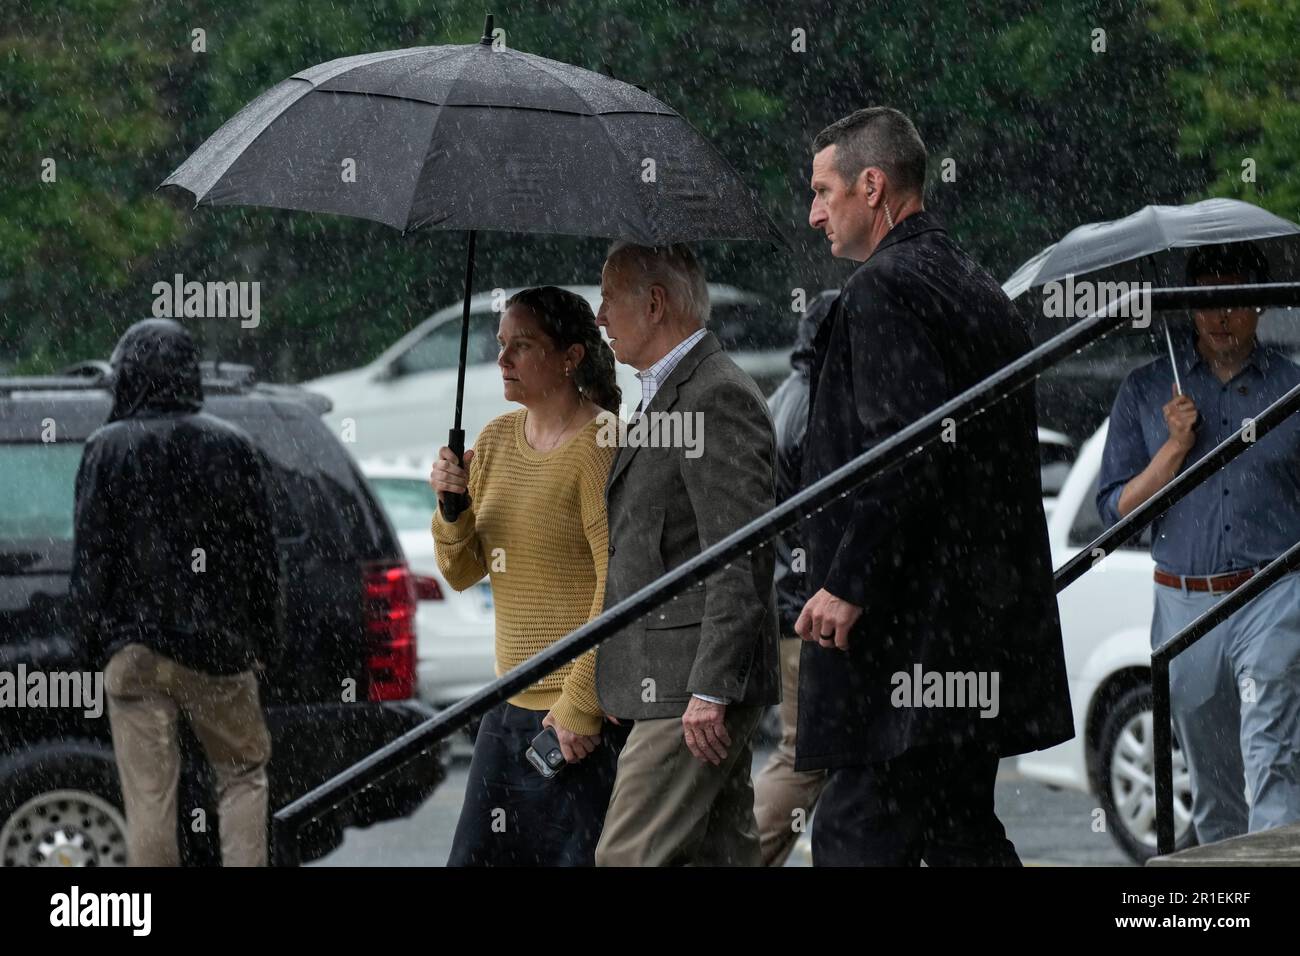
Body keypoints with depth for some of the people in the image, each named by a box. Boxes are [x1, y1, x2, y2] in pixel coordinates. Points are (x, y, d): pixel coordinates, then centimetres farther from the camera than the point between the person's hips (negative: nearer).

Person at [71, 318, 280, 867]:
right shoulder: (233, 447, 2)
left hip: (134, 651, -1)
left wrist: (97, 640, 6)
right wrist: (264, 641, 11)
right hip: (219, 648, 1)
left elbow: (90, 558, -2)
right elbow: (262, 555, 4)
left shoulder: (107, 450, -3)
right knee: (242, 774, 15)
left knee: (148, 796, 1)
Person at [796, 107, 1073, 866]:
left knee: (857, 837, -11)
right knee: (961, 831, 14)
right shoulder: (979, 290, 19)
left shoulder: (885, 290, -11)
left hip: (910, 632, -10)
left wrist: (848, 583, -17)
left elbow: (904, 449, -21)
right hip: (980, 622, 10)